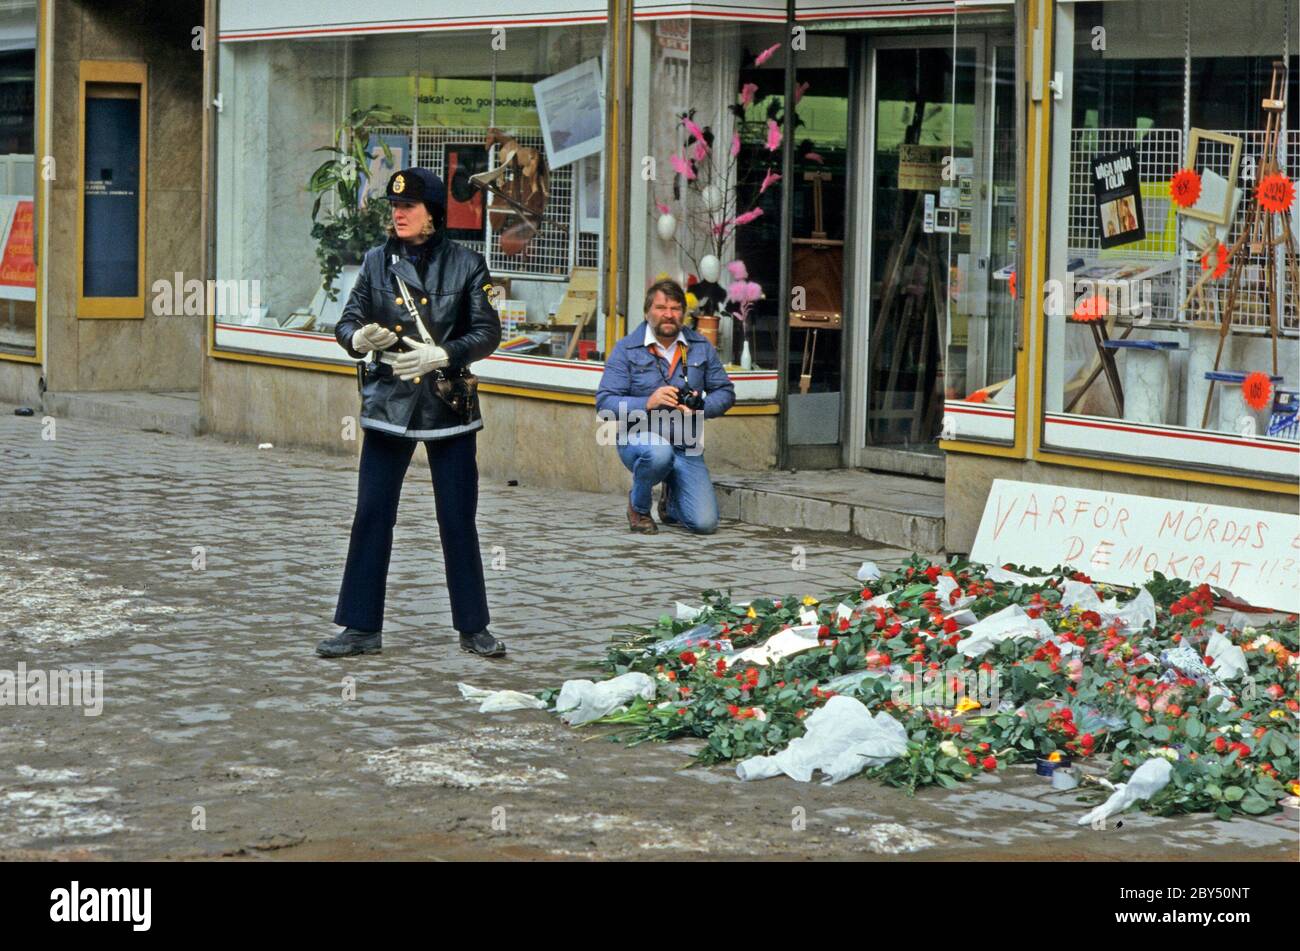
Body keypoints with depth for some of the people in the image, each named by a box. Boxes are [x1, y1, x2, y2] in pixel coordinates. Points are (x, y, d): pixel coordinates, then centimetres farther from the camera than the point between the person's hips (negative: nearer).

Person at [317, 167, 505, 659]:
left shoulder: (466, 265, -1)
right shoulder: (377, 261, 5)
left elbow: (487, 332, -4)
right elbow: (347, 321, 5)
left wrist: (440, 355, -19)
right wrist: (358, 338, -18)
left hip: (449, 406, -1)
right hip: (388, 403, 2)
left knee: (459, 520, 5)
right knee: (371, 516, 1)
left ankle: (473, 627, 16)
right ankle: (362, 628, 9)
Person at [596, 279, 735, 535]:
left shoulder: (701, 347, 7)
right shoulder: (626, 350, -3)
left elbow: (725, 392, 8)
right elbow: (604, 403, -10)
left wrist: (700, 406, -15)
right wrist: (648, 403, -26)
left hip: (687, 447, 3)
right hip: (639, 438, -3)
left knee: (705, 523, -12)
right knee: (659, 452, -41)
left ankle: (672, 500, 27)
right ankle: (638, 506, -7)